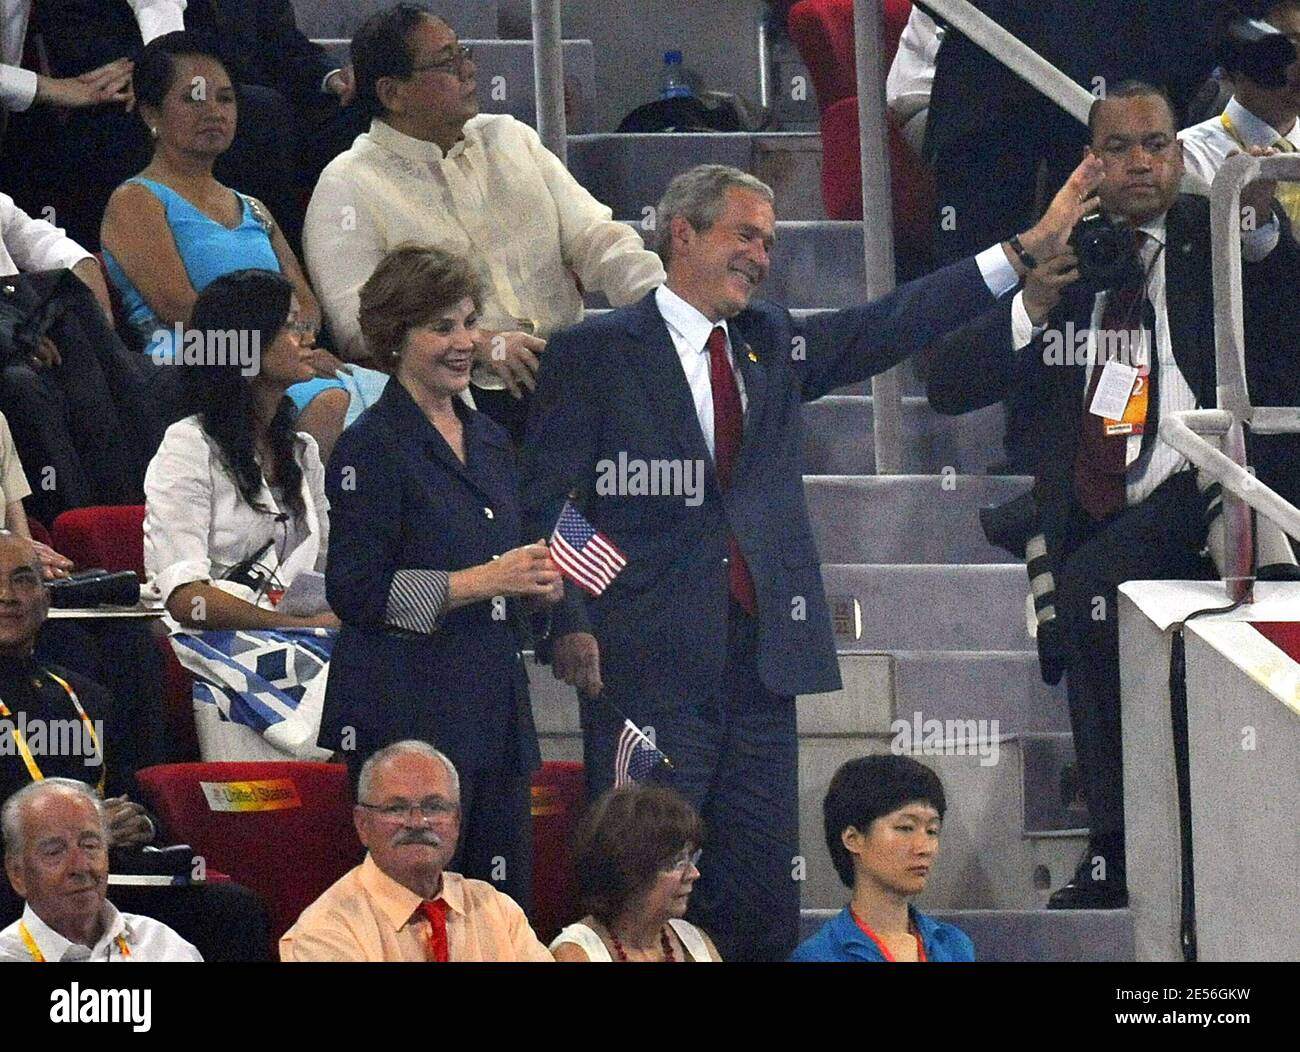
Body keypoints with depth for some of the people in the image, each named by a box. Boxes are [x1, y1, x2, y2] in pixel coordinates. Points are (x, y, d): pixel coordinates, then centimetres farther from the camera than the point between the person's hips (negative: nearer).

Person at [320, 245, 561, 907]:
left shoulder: (488, 441, 18)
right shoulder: (373, 446, -7)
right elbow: (357, 592, -14)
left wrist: (536, 583, 4)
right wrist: (482, 581, -18)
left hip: (495, 709, 8)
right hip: (410, 714, -8)